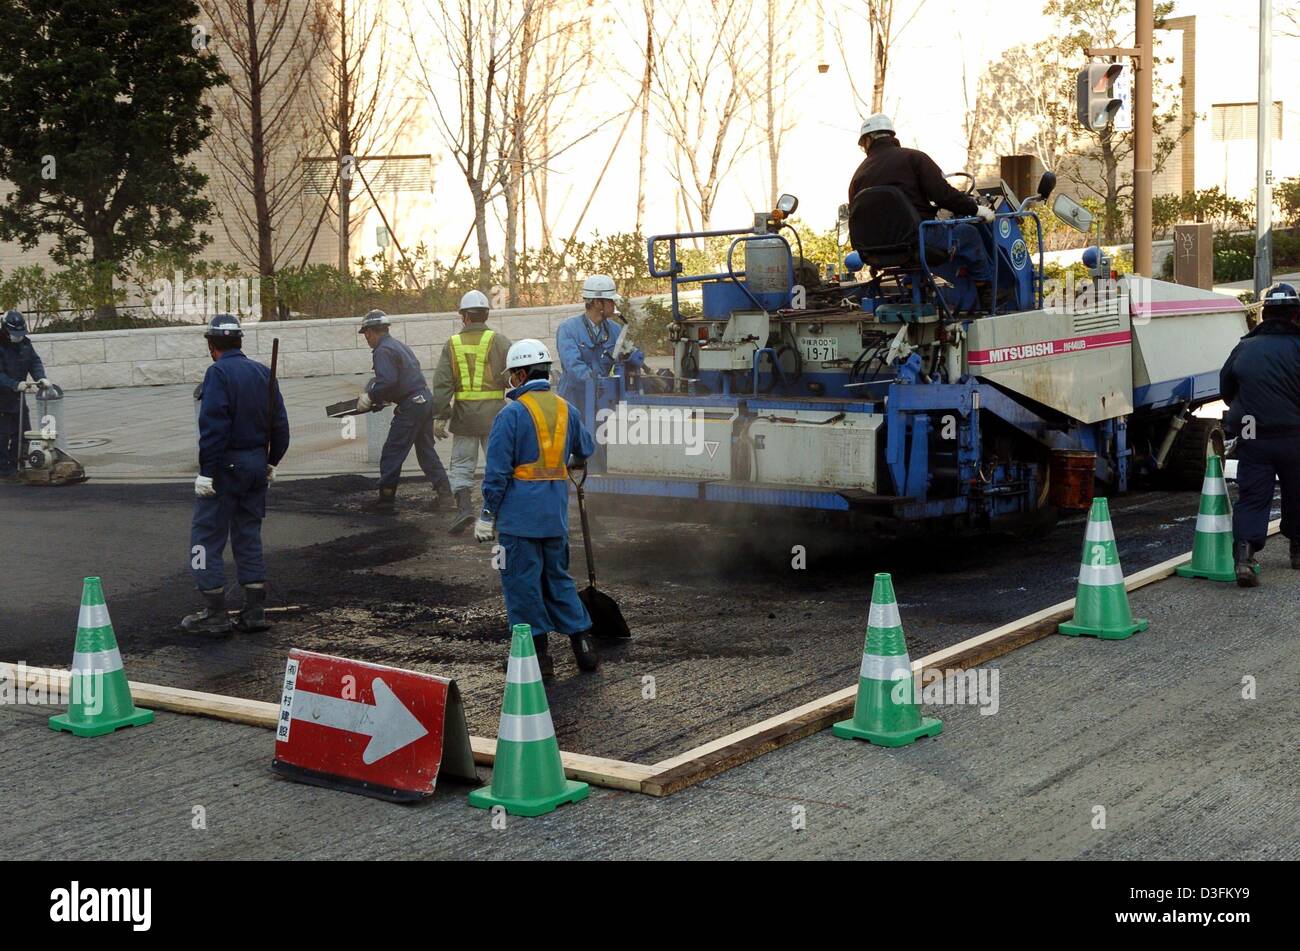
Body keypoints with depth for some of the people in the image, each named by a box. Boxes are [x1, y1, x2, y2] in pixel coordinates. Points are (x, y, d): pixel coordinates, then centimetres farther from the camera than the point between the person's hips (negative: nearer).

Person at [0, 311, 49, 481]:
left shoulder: (25, 343, 4)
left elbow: (35, 362, 0)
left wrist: (41, 378, -19)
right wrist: (16, 385, -35)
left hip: (18, 397, 7)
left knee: (23, 433, 11)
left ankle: (14, 467, 22)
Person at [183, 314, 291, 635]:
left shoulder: (218, 374, -13)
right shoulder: (263, 373, 9)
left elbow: (213, 427, -20)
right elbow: (279, 424, 11)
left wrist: (206, 472, -17)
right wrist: (271, 462, 20)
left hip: (226, 465, -7)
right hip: (257, 463, 7)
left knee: (207, 535, 1)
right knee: (248, 534, 14)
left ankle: (215, 614, 1)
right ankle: (255, 611, 14)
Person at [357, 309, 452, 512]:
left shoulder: (383, 351, -12)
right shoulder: (399, 345, 19)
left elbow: (387, 381, -23)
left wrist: (370, 397, -9)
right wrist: (381, 396, 20)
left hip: (410, 406, -9)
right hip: (426, 399, 9)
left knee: (392, 454, 0)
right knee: (426, 451, 15)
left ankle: (386, 498, 5)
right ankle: (443, 492, 12)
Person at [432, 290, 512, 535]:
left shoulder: (452, 344, 2)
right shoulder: (498, 340, -2)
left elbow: (442, 384, -1)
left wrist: (439, 417, 0)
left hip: (464, 414, 1)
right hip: (494, 413, -1)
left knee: (462, 464, 8)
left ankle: (464, 506, -9)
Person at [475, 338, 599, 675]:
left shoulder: (511, 414, -10)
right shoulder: (566, 410, 9)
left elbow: (497, 471, -12)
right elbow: (586, 449, 28)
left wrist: (487, 514, -5)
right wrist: (572, 464, 50)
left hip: (520, 512, -6)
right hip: (556, 512, 6)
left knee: (522, 581, 3)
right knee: (558, 576, 17)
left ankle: (537, 651, 5)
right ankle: (583, 643, 13)